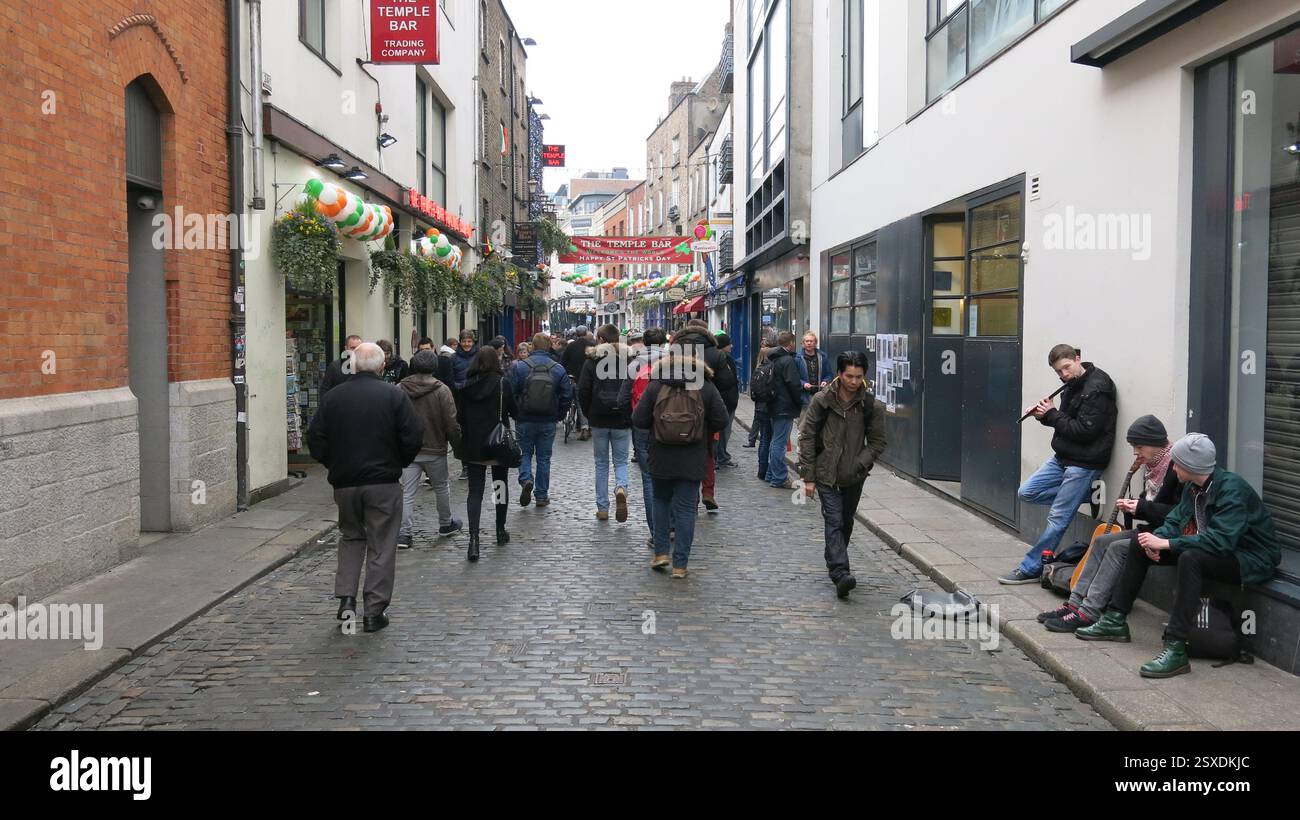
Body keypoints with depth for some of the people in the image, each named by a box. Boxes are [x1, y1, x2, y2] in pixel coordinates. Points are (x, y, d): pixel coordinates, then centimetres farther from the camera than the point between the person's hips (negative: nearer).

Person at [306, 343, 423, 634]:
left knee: (350, 537, 21)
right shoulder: (394, 395, -7)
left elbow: (315, 438, 2)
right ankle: (375, 611, 7)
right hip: (383, 483, -3)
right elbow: (414, 436, -10)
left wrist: (335, 465, 15)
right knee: (381, 545, 5)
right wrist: (399, 463, 6)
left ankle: (346, 598, 9)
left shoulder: (333, 397, 1)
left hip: (344, 482, 3)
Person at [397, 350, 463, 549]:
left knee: (407, 492, 3)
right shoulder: (441, 390, -11)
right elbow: (452, 423, -11)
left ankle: (404, 533, -4)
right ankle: (446, 524, 32)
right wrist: (457, 445, 2)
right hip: (434, 450, -2)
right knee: (441, 488, 17)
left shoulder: (399, 389, -1)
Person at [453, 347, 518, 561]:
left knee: (475, 491, 0)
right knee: (500, 486, 16)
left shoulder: (466, 385, -1)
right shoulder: (502, 383, -9)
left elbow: (460, 416, 5)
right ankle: (500, 531, 27)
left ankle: (474, 538, -14)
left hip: (472, 446, 1)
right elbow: (514, 412, -4)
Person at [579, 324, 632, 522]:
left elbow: (582, 392, -5)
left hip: (599, 420, 0)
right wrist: (632, 416, 5)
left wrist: (589, 414, 8)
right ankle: (621, 488, -20)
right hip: (623, 421, 0)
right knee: (621, 461, 11)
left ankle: (602, 508, 12)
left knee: (601, 463, 12)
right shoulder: (629, 359, -2)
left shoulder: (592, 361, -2)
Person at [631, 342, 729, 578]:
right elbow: (720, 420, -3)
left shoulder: (655, 385, -3)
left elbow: (638, 420, -5)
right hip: (693, 461, 0)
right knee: (685, 508, 4)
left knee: (661, 501, 21)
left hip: (661, 459, 1)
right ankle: (680, 564, 4)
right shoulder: (706, 386, -2)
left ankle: (661, 551, 15)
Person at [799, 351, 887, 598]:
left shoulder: (871, 406, -4)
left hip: (854, 477, 3)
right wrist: (808, 477, -6)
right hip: (826, 474, -2)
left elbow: (877, 442, 4)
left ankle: (833, 563, 37)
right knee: (834, 522, -13)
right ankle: (841, 573, -21)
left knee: (846, 523, 15)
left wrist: (860, 464, -14)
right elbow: (807, 437, -3)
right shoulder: (822, 400, -7)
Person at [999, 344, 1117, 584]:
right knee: (1027, 493, 8)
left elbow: (1083, 431, -22)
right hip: (1063, 457, 10)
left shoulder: (1096, 390, -19)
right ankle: (1081, 493, 11)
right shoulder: (1073, 385, 9)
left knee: (1058, 518, -4)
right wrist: (1044, 415, -1)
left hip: (1084, 462, -10)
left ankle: (1031, 569, 3)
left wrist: (1052, 415, -13)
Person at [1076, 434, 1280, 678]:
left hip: (1252, 559, -9)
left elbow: (1220, 540, -35)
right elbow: (1176, 519, 6)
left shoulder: (1232, 489, -26)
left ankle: (1176, 649, -38)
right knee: (1139, 544, 4)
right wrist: (1157, 539, -17)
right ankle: (1116, 621, 8)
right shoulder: (1195, 486, 0)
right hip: (1216, 548, 9)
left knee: (1190, 558, -39)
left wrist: (1166, 543, -33)